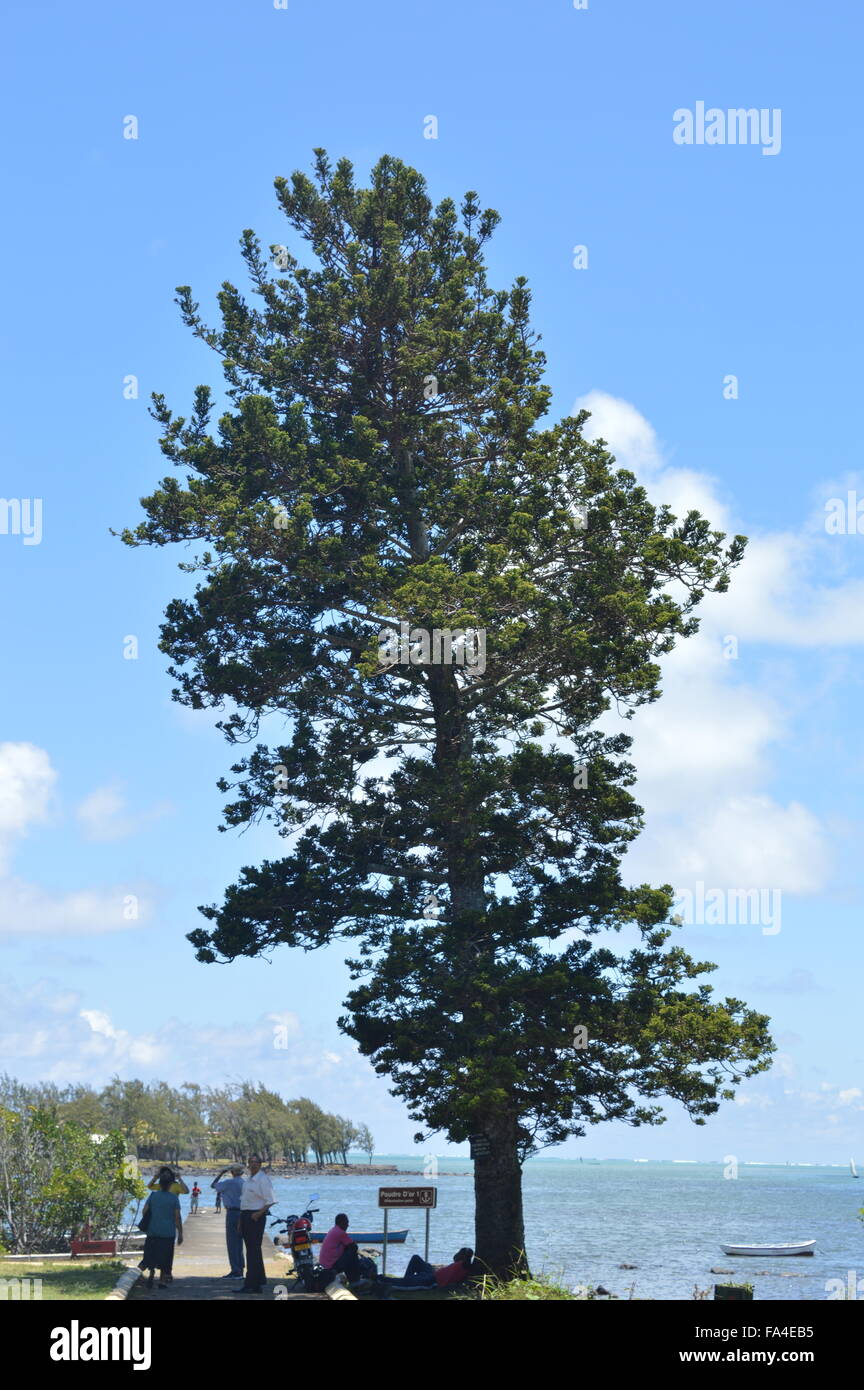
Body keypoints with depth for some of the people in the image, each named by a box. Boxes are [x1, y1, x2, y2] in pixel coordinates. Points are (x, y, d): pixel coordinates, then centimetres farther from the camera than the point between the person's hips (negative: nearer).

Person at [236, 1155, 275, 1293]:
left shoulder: (263, 1179, -11)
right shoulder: (247, 1180, 17)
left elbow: (271, 1201, -16)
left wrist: (259, 1213, -22)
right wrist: (240, 1221, 19)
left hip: (256, 1218, -9)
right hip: (245, 1215, 9)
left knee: (253, 1251, -9)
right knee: (251, 1250, 13)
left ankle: (251, 1284, -9)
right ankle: (260, 1281, 22)